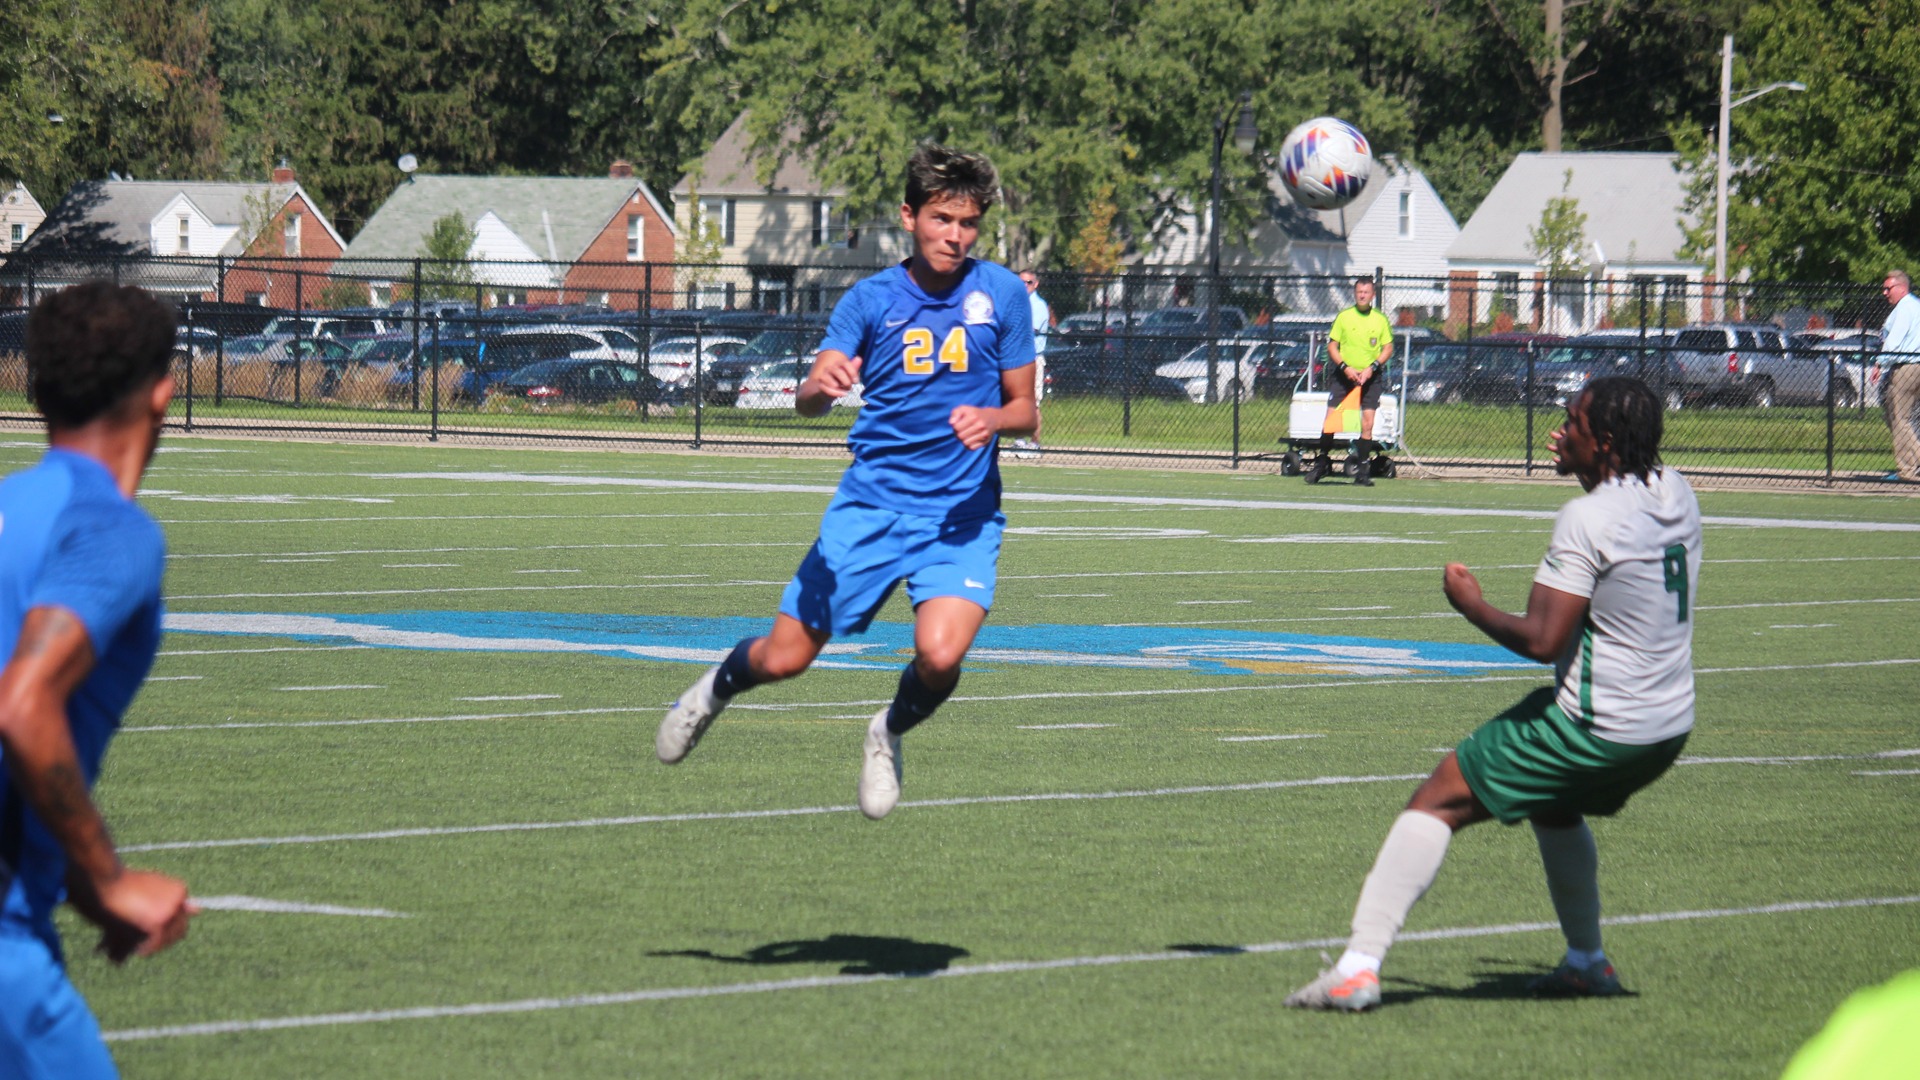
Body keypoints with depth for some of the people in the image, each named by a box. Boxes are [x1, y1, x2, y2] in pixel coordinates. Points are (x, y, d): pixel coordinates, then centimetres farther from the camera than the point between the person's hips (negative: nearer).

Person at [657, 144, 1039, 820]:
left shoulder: (1001, 294, 1)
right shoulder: (871, 300, 1)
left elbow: (1025, 411, 7)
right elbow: (808, 399, -8)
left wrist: (992, 419, -16)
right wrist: (824, 386, -33)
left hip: (963, 516, -1)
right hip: (871, 505, 1)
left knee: (940, 655, -25)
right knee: (784, 658, 0)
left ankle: (890, 735, 9)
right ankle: (717, 689, 37)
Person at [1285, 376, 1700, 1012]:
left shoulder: (1587, 519, -20)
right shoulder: (1675, 494, 4)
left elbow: (1541, 640, -23)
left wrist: (1470, 605, -8)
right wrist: (1581, 469, 32)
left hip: (1593, 729, -8)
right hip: (1671, 727, 8)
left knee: (1438, 802, -4)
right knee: (1552, 805, 36)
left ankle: (1359, 966, -13)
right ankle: (1587, 962, 44)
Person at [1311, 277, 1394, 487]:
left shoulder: (1380, 319, 3)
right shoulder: (1343, 317, 2)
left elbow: (1388, 348, 4)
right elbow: (1332, 346, 2)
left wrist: (1372, 367, -12)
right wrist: (1345, 368, -13)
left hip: (1370, 377, 0)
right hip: (1343, 376, 0)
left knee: (1367, 424, -6)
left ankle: (1361, 470, -1)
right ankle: (1320, 463, 9)